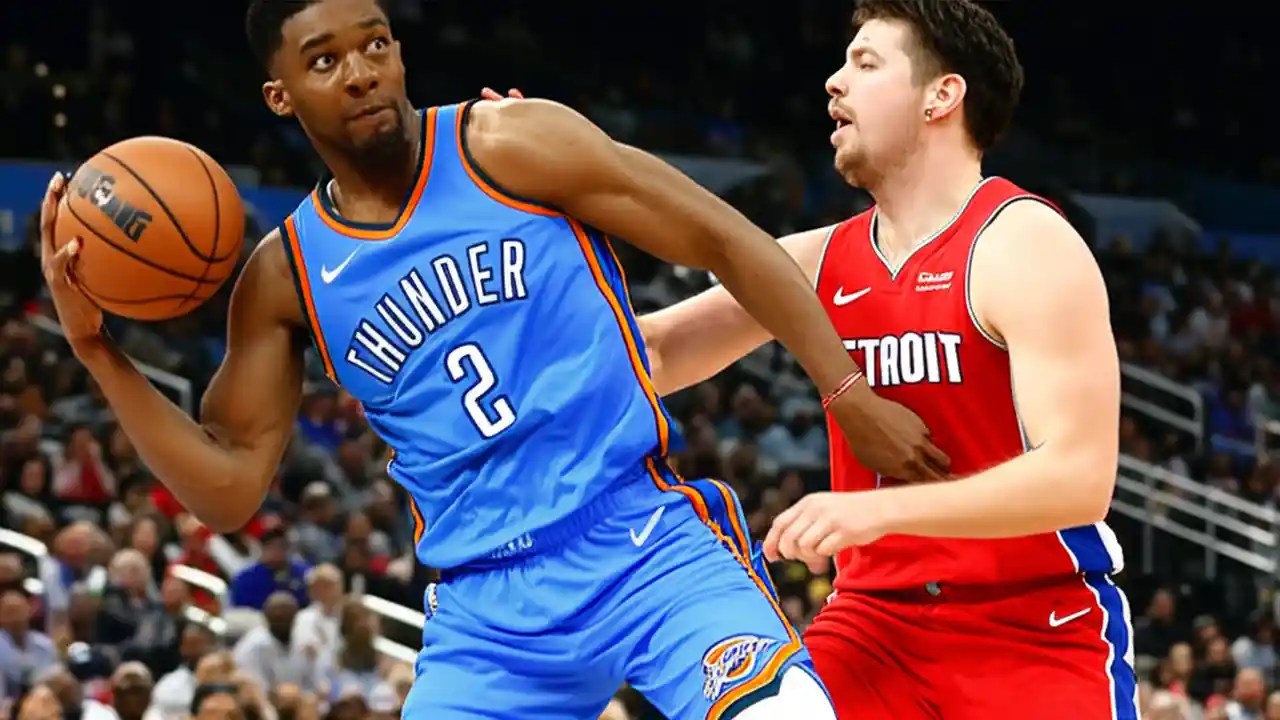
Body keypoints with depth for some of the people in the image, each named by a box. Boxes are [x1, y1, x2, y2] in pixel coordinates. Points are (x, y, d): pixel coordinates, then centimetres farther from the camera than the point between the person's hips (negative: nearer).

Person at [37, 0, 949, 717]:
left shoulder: (512, 144, -3)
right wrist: (98, 349, -3)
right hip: (488, 612, 4)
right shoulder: (283, 278, 8)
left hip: (652, 543, -4)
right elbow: (229, 489, 7)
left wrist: (850, 395, -3)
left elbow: (726, 241, 1)